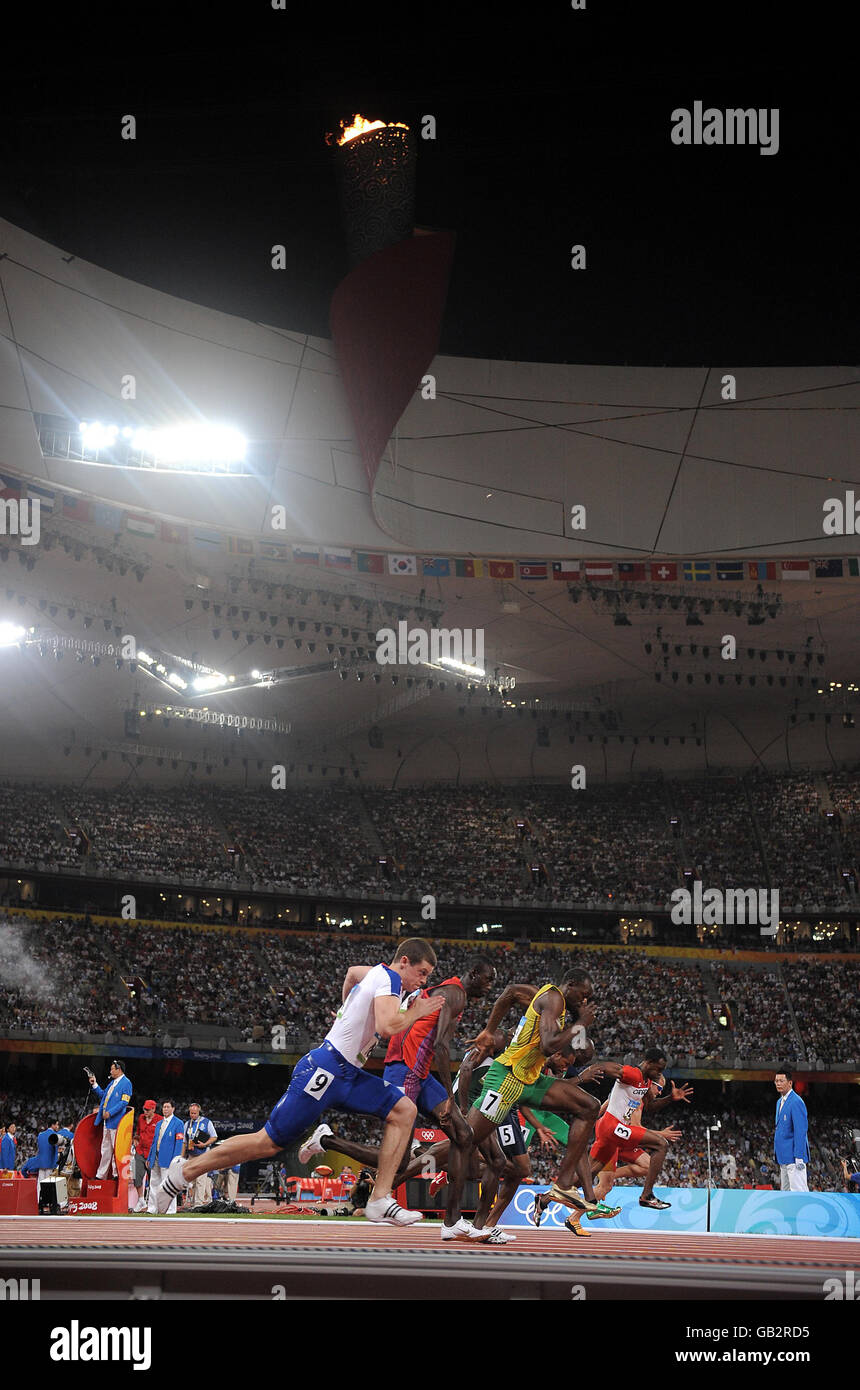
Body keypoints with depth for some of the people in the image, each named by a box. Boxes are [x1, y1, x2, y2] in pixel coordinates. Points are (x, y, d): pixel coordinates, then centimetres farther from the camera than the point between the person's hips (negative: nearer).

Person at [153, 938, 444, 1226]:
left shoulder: (378, 973, 17)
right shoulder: (390, 978, -11)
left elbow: (353, 971, 41)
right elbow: (387, 1027, -27)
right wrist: (416, 1012, -11)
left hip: (347, 1073, 10)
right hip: (324, 1070, -10)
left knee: (404, 1110, -2)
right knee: (268, 1142, -7)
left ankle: (380, 1201, -6)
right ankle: (186, 1170, 7)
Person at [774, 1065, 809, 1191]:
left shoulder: (796, 1102, -14)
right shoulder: (780, 1101, 17)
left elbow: (800, 1131, -18)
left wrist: (799, 1157, -22)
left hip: (794, 1155, -10)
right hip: (784, 1157, 10)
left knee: (798, 1191, -13)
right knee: (785, 1192, 9)